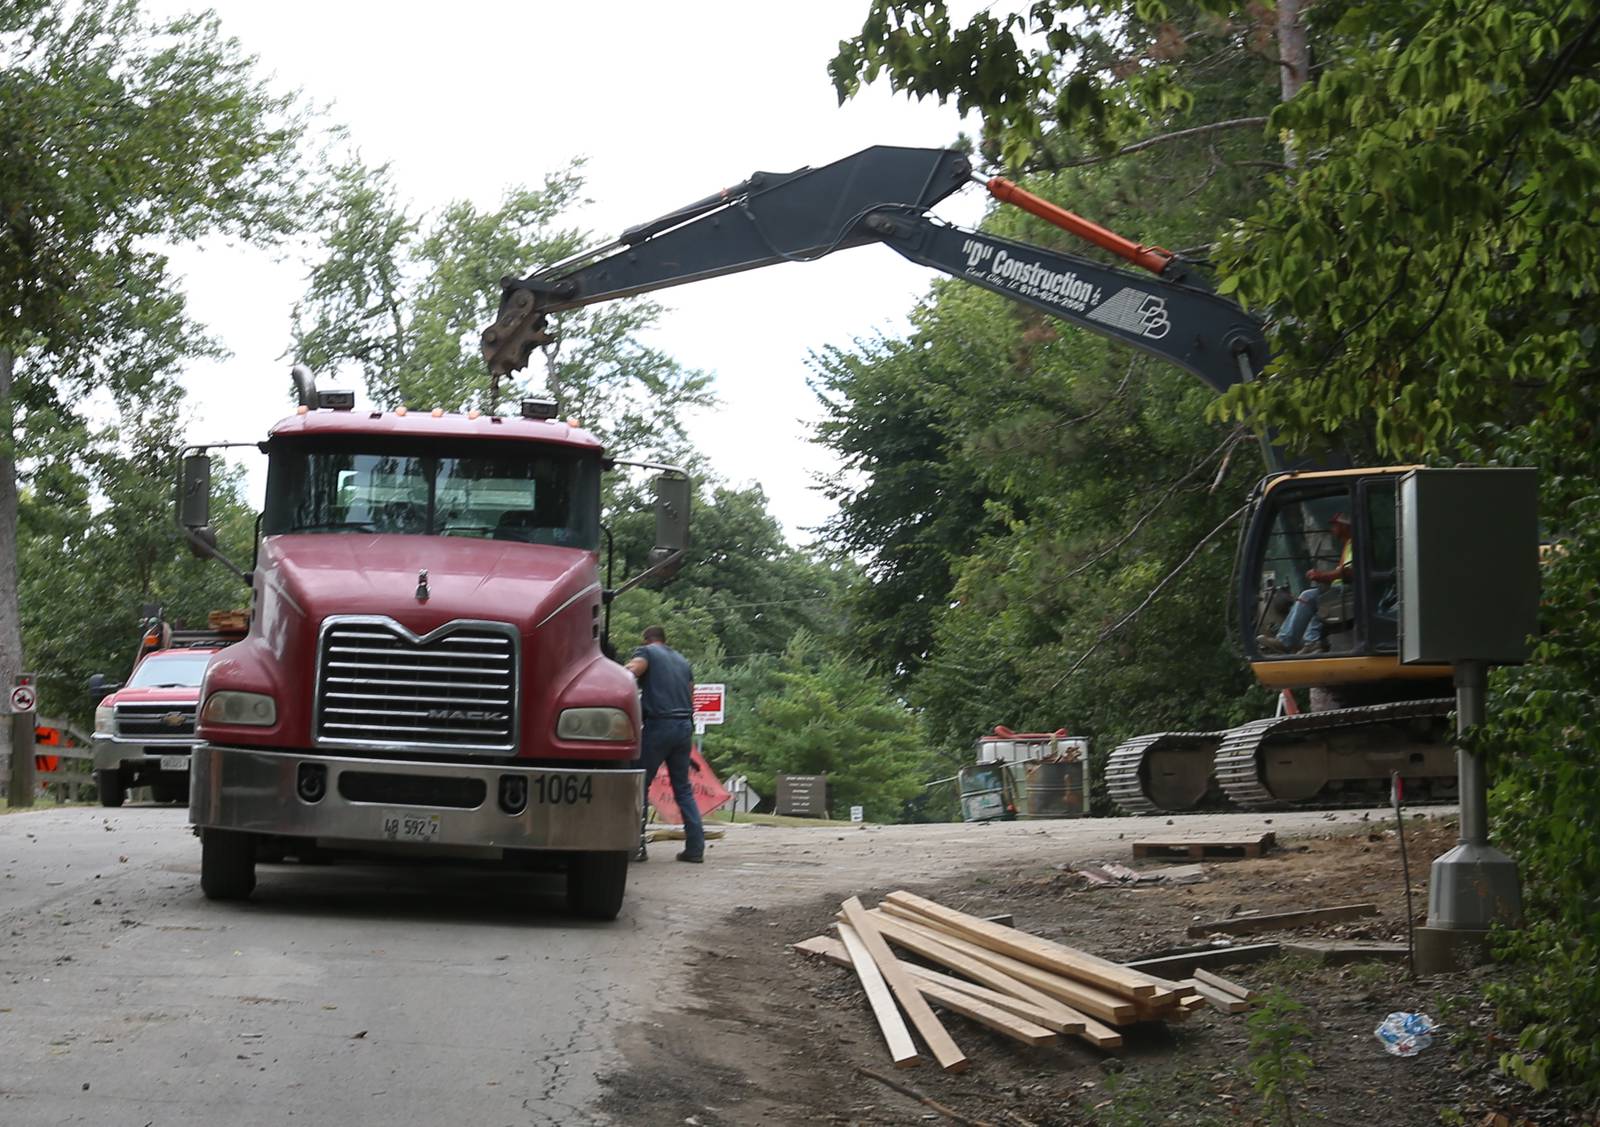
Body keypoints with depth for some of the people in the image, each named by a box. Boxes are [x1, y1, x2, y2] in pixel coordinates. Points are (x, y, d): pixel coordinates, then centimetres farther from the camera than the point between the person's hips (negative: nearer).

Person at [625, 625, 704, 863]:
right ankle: (695, 847, 5)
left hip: (659, 724, -6)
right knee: (683, 788, 11)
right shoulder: (682, 661, 24)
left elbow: (630, 672, -17)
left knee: (640, 785, 0)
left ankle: (635, 844, -7)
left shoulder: (646, 652, 4)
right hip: (685, 726, 6)